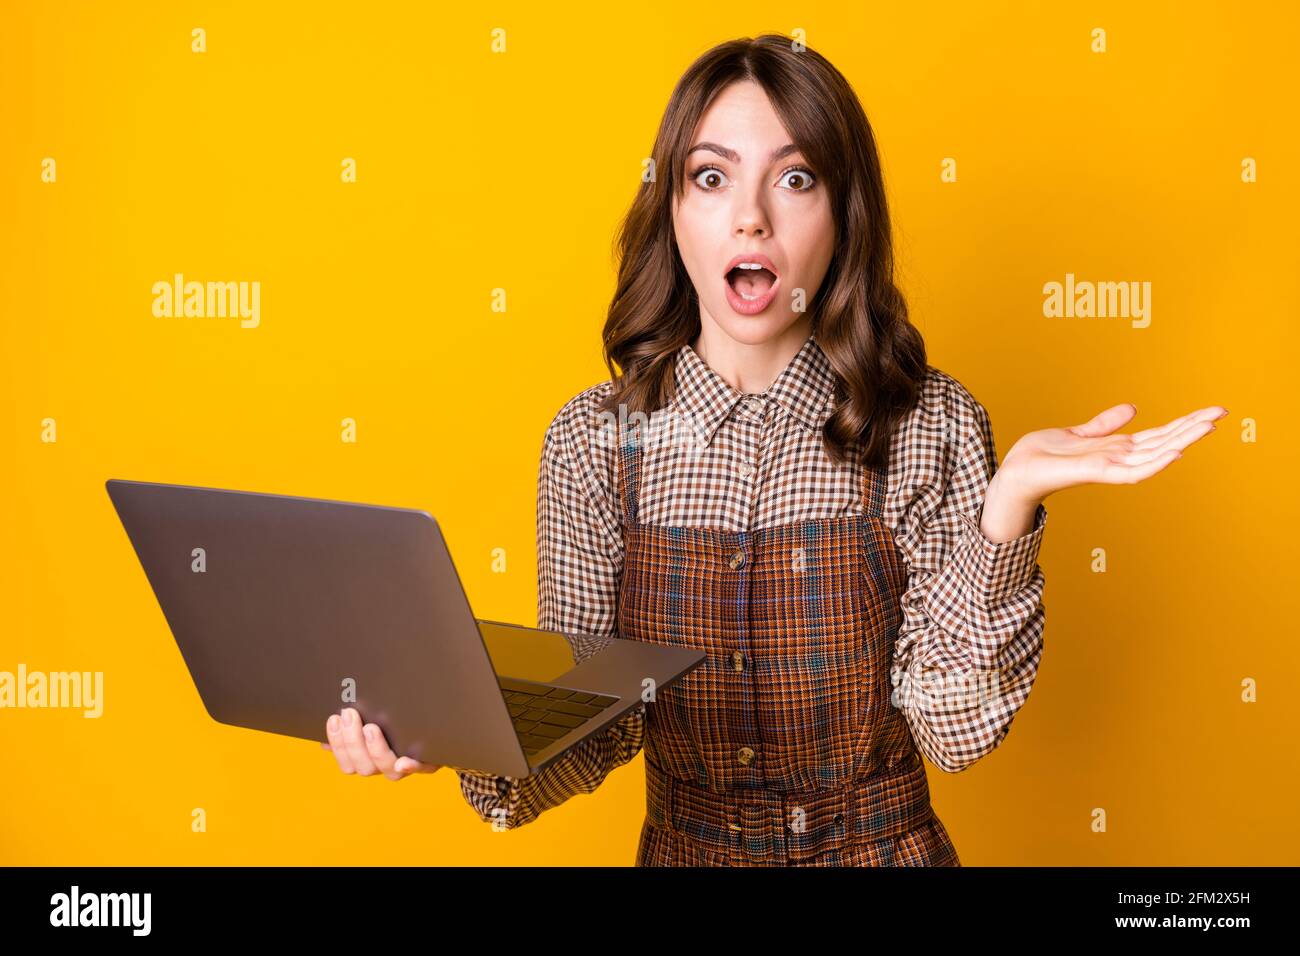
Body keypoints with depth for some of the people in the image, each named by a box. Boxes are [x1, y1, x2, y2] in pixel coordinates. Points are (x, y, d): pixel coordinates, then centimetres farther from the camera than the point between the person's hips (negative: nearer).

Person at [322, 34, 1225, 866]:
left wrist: (1007, 506, -26)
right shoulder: (593, 439, -10)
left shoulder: (932, 426, -12)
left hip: (885, 845, -1)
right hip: (683, 846, 1)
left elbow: (954, 728, -14)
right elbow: (593, 726, -7)